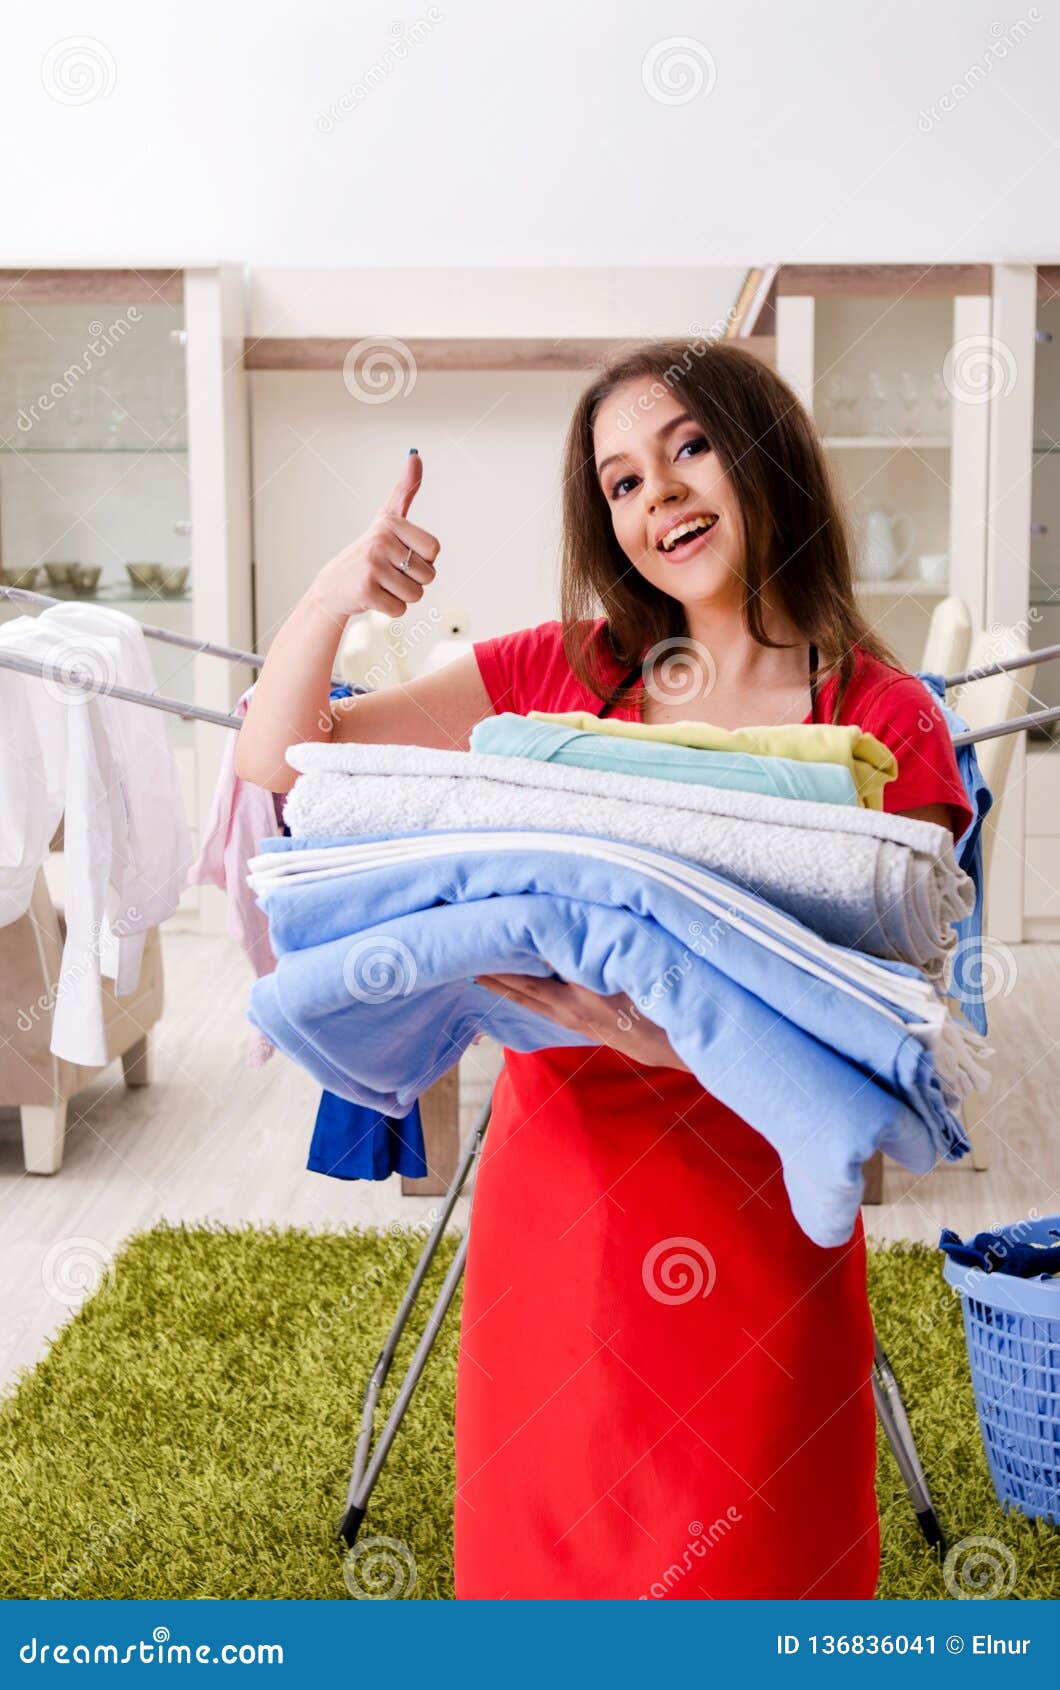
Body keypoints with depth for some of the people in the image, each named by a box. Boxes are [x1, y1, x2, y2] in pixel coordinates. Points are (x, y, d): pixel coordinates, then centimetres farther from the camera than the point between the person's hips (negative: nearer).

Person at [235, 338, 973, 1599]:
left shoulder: (886, 723, -7)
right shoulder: (565, 674, 2)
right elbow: (276, 764, 3)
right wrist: (327, 600, -15)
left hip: (757, 1208, -2)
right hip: (553, 1185, 3)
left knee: (749, 1567, 14)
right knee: (540, 1553, 18)